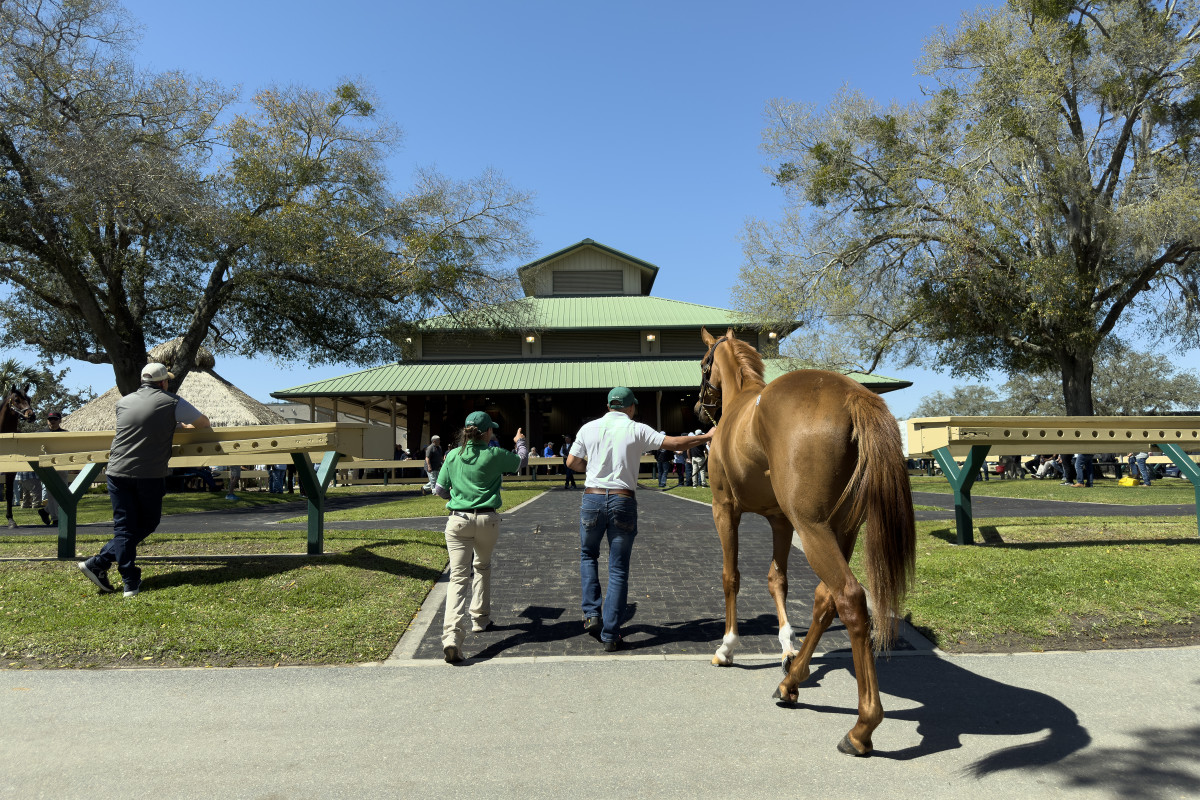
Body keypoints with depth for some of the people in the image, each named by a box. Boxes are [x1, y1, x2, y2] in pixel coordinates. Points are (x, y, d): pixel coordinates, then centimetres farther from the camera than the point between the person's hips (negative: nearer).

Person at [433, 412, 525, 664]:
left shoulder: (453, 455, 4)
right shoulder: (494, 455, -2)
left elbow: (439, 490, 10)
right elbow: (520, 460, 18)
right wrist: (520, 442, 40)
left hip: (457, 521, 1)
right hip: (487, 520, -1)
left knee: (458, 577, -3)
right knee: (482, 567, 25)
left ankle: (452, 635, -19)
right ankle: (480, 619, 35)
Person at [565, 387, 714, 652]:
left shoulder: (589, 428, 5)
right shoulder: (637, 430, -1)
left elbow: (572, 463, 11)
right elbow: (675, 443, -4)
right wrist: (707, 437, 8)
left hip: (592, 499, 2)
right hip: (623, 501, -1)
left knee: (588, 555, 25)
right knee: (618, 570, 6)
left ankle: (592, 613, 13)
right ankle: (610, 635, 8)